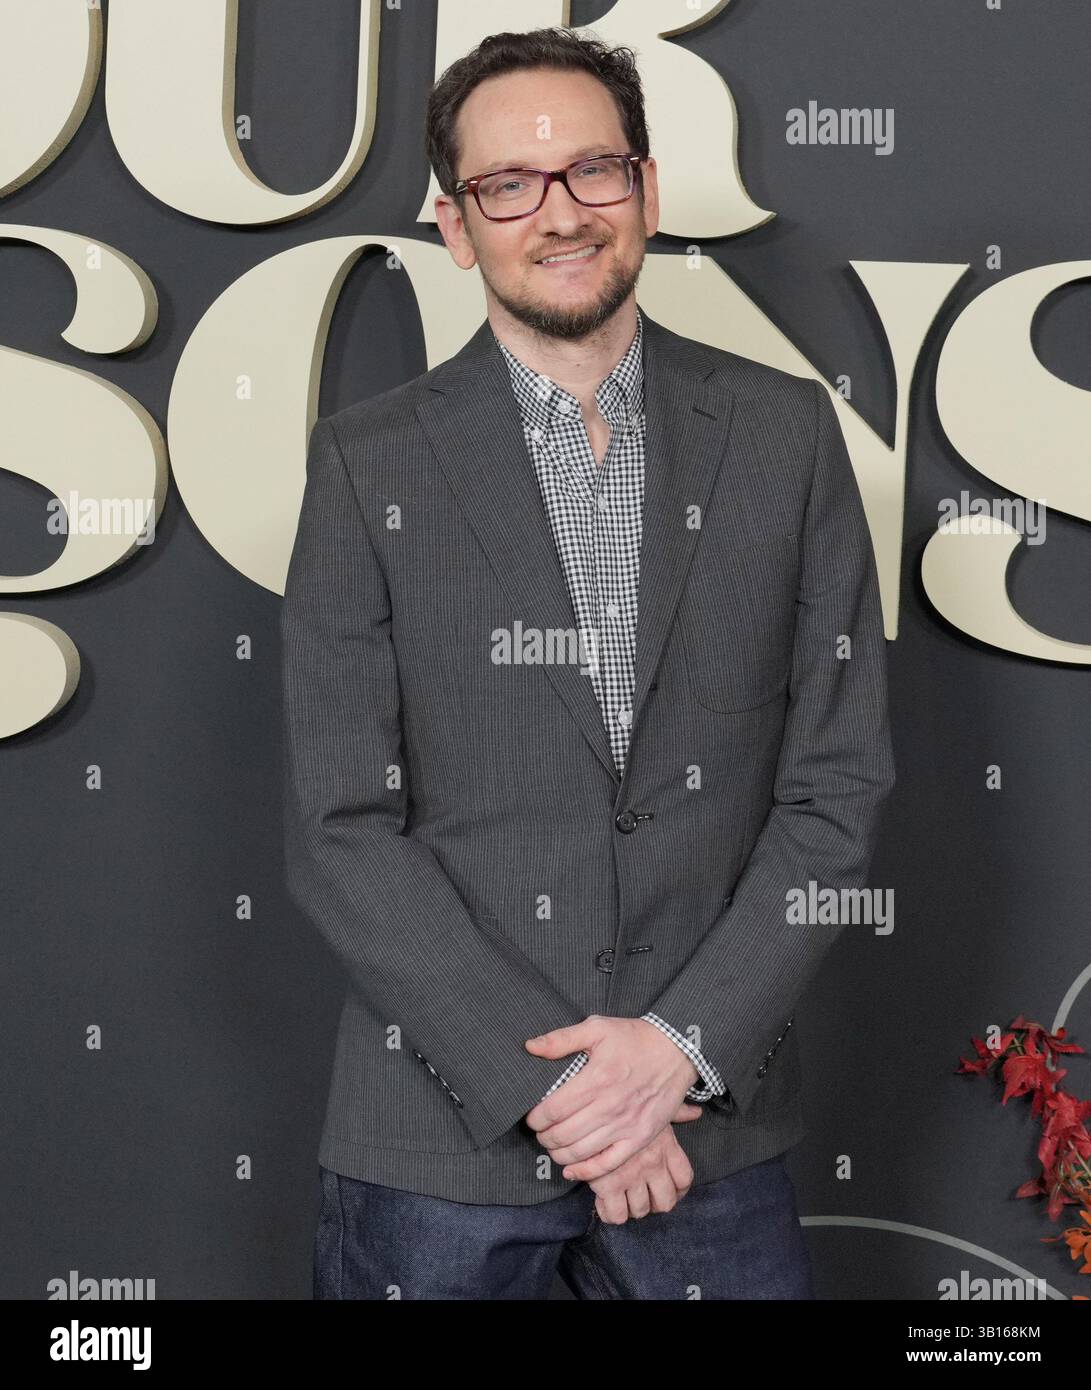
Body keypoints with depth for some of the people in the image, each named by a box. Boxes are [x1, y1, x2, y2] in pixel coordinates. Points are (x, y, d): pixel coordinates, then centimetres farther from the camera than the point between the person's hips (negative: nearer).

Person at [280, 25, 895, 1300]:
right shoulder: (369, 464, -2)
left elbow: (837, 783, 0)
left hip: (707, 1118, 1)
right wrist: (541, 1081, -11)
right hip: (439, 1132, -1)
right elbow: (341, 831, -5)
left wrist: (681, 1042, -10)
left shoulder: (785, 434, 2)